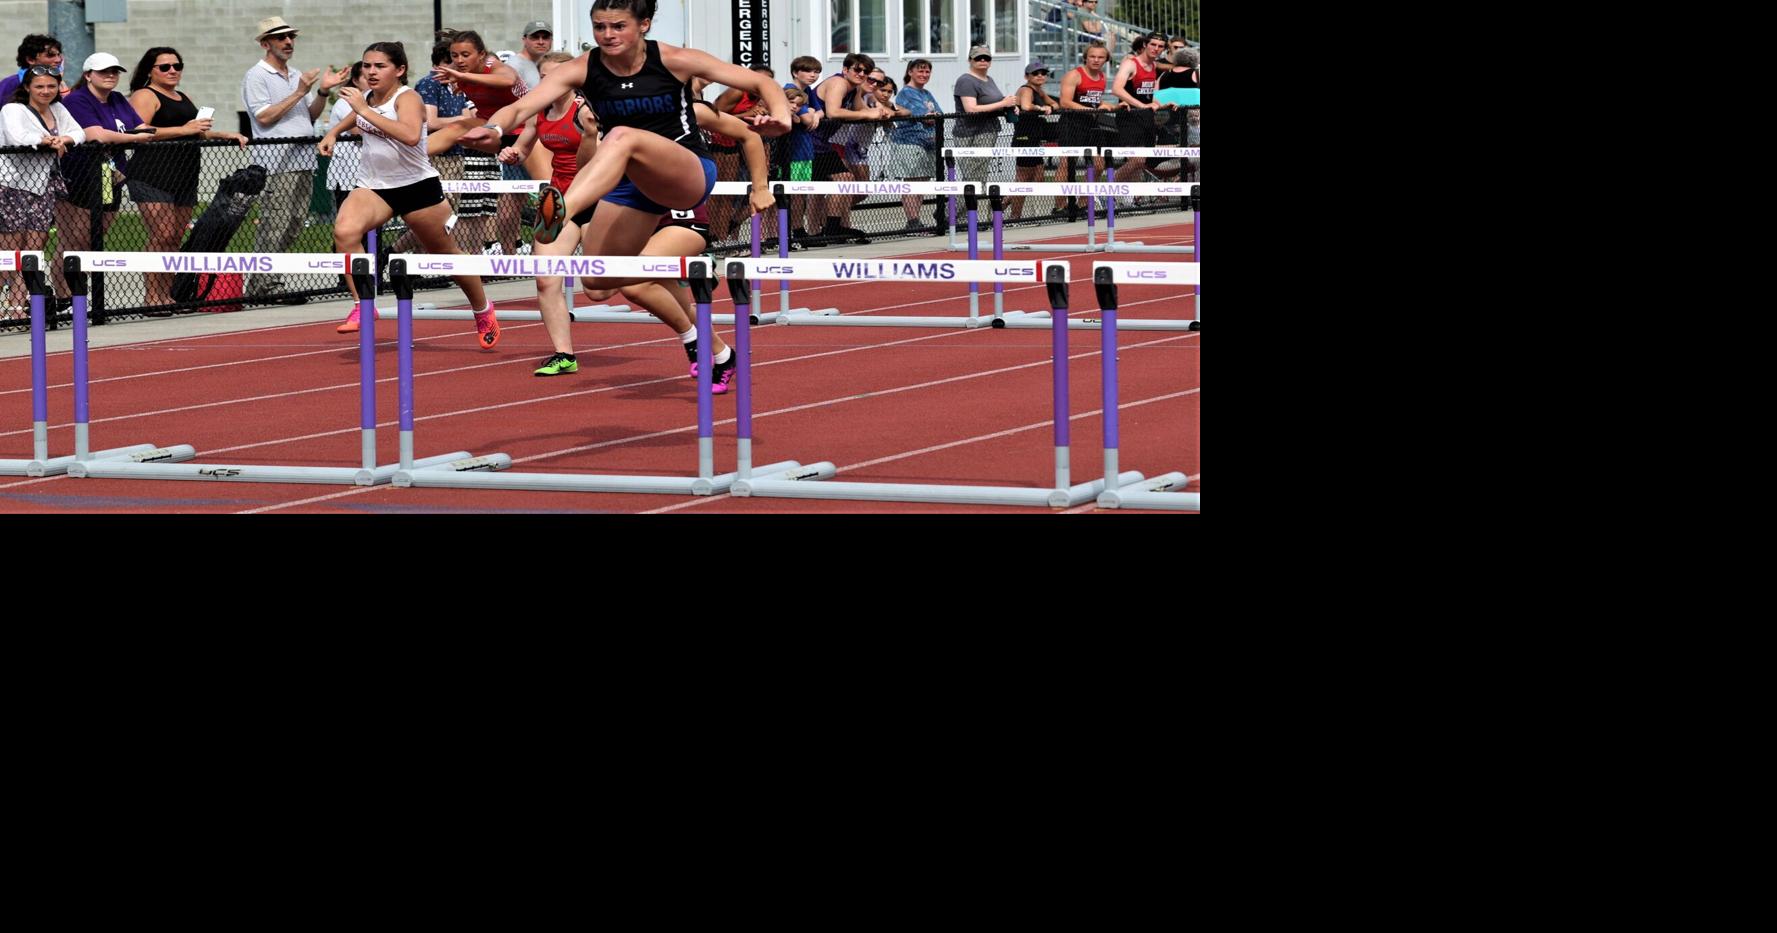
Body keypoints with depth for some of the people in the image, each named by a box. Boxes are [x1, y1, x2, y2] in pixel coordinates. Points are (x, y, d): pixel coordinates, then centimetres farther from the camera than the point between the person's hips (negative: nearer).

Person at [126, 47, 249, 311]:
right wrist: (182, 130, -21)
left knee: (176, 239, 5)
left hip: (184, 177, 8)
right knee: (162, 235, -15)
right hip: (153, 177, -8)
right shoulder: (145, 96, -2)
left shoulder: (184, 98, 25)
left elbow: (198, 133, 34)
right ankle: (153, 298, -14)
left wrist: (225, 135, 16)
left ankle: (167, 296, 8)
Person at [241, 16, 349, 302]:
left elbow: (310, 116, 19)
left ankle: (259, 285, 12)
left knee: (293, 225, 6)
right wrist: (299, 93, -13)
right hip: (276, 164, -8)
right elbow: (264, 116, -13)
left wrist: (323, 91, 2)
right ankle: (268, 286, -10)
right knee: (275, 226, -11)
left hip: (303, 161, 8)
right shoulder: (256, 77, -3)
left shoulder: (297, 76, 21)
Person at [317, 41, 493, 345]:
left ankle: (483, 311, 38)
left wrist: (365, 111, -40)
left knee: (446, 252, 13)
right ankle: (362, 306, -22)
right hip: (373, 186, 5)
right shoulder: (366, 98, 1)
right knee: (344, 230, -27)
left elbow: (410, 135, -42)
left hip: (417, 186, -5)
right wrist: (333, 133, 13)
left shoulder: (407, 98, -19)